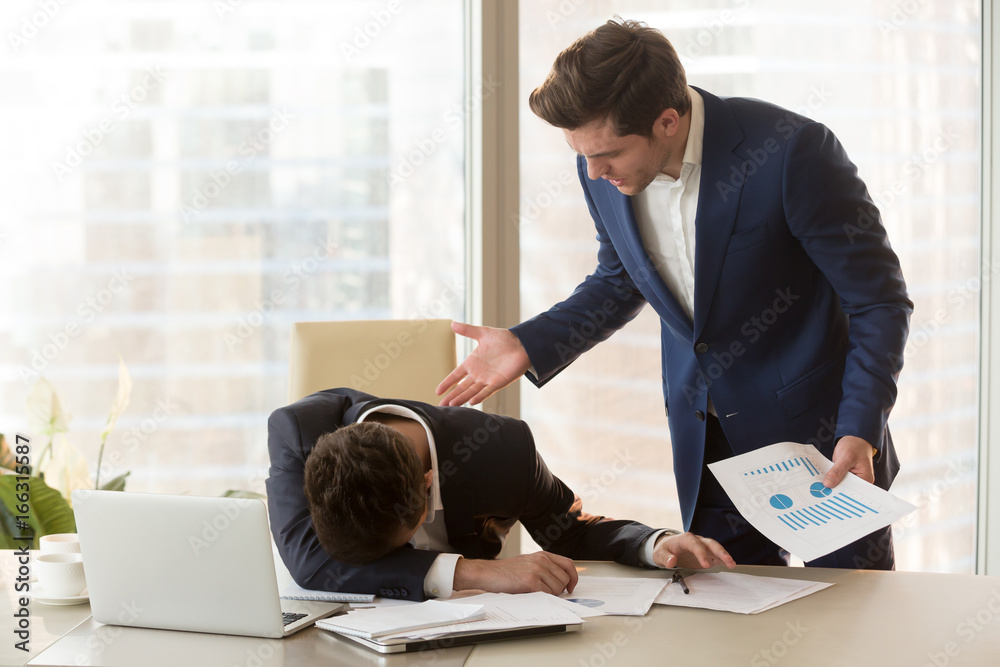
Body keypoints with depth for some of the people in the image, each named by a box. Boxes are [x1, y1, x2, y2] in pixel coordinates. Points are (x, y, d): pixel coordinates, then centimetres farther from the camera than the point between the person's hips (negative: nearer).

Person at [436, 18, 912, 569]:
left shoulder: (791, 151, -24)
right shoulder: (604, 170, -8)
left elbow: (879, 300, -15)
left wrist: (860, 432, -25)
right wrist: (528, 345, -2)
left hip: (821, 439, -4)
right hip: (707, 447, 4)